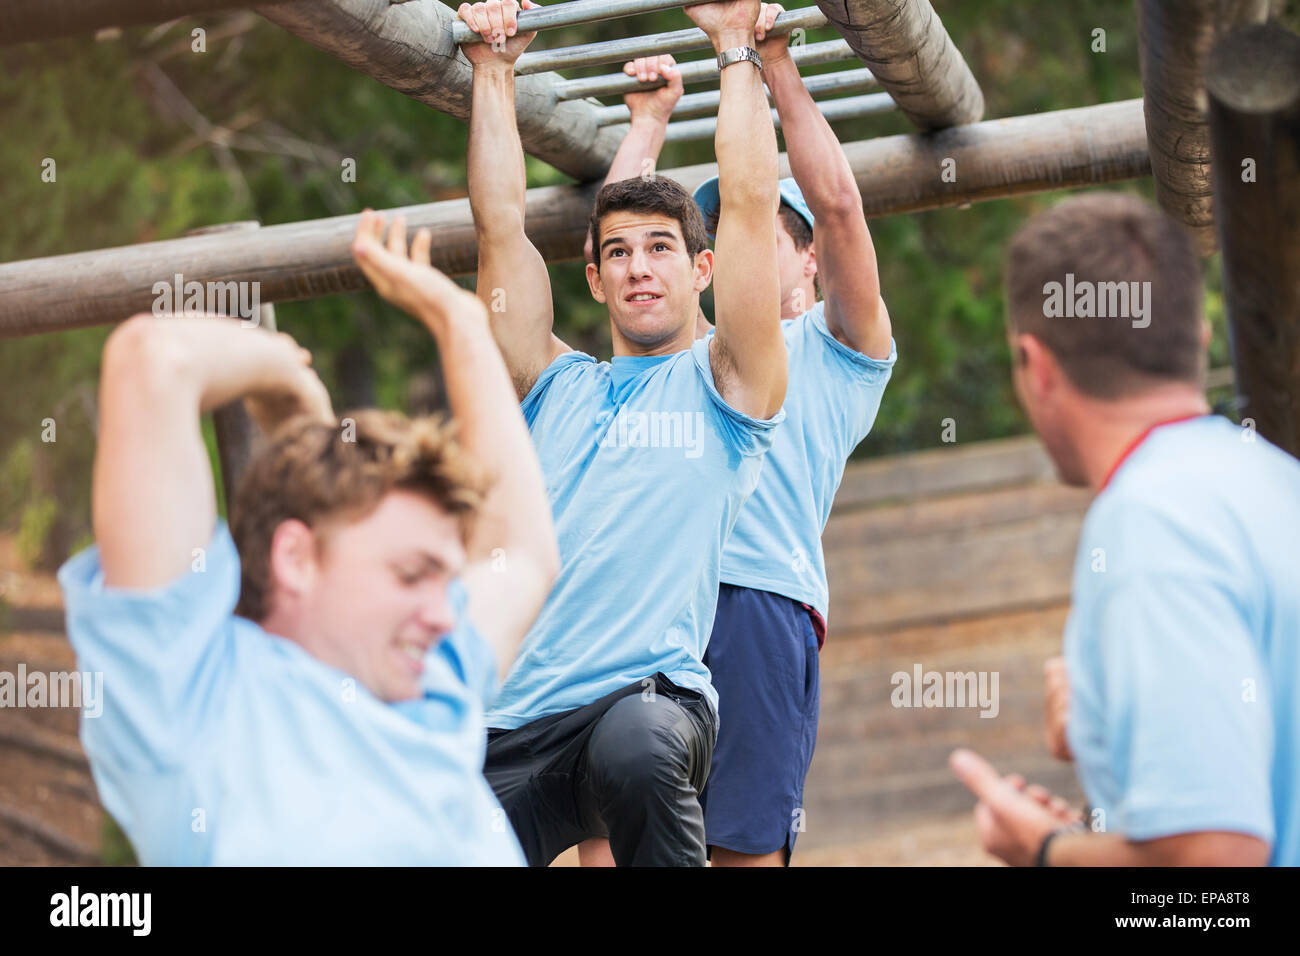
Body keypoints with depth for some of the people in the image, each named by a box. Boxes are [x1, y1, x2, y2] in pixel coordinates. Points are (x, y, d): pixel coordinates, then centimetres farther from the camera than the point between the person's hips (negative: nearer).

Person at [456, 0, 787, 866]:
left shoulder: (723, 382, 15)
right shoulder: (558, 386, 25)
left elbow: (751, 203, 7)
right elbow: (501, 223, 22)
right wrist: (495, 71, 25)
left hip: (653, 692, -4)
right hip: (512, 721, 4)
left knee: (634, 748, -39)